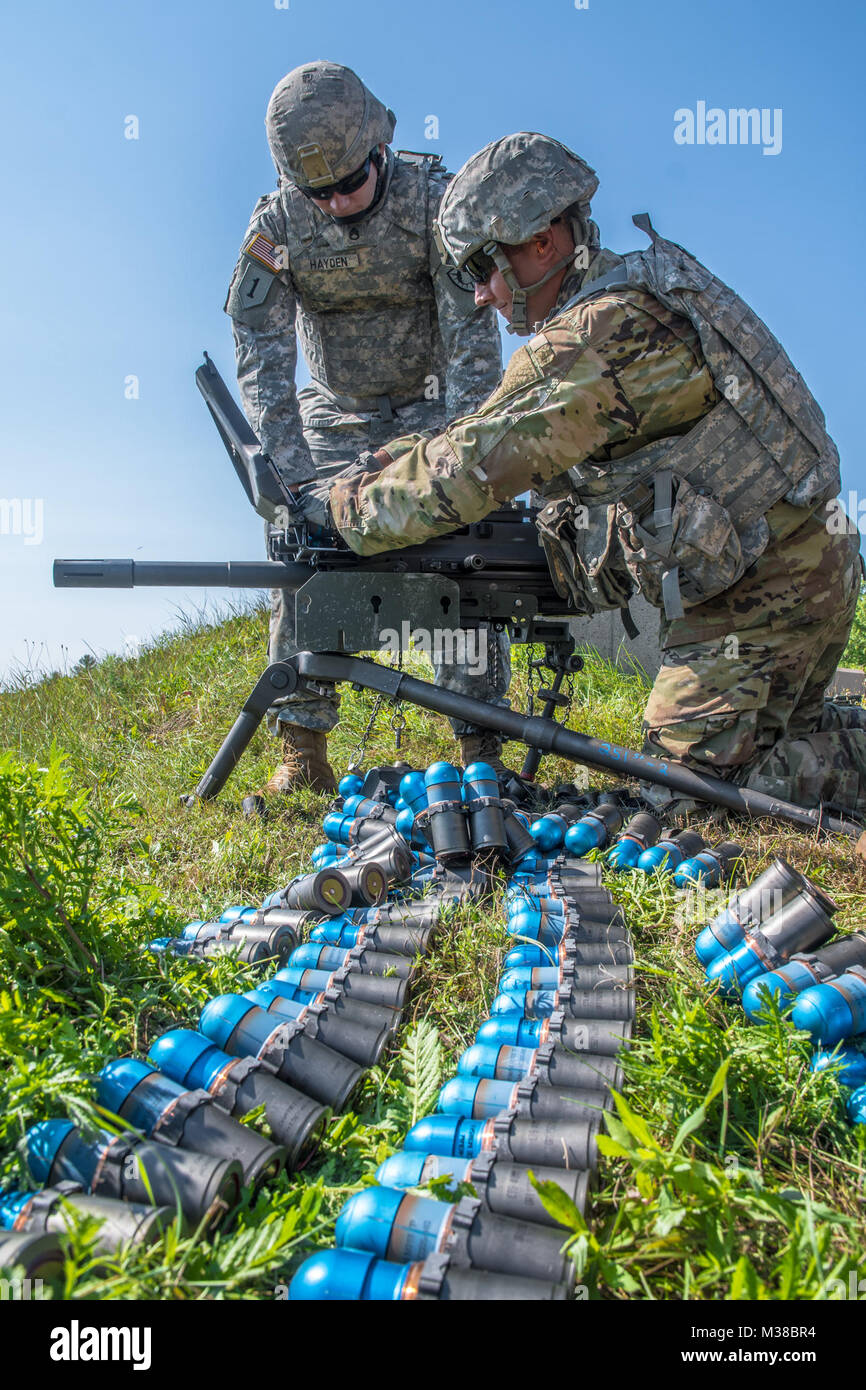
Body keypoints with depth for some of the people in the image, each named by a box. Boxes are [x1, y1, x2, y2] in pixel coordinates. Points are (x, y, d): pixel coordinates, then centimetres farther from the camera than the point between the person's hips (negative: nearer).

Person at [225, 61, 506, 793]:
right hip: (335, 412, 2)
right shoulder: (275, 225, -14)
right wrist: (287, 471, -29)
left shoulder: (436, 197, -19)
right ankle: (303, 750, -1)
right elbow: (262, 354, -17)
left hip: (432, 403, -1)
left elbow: (473, 334, -22)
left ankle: (481, 746, -2)